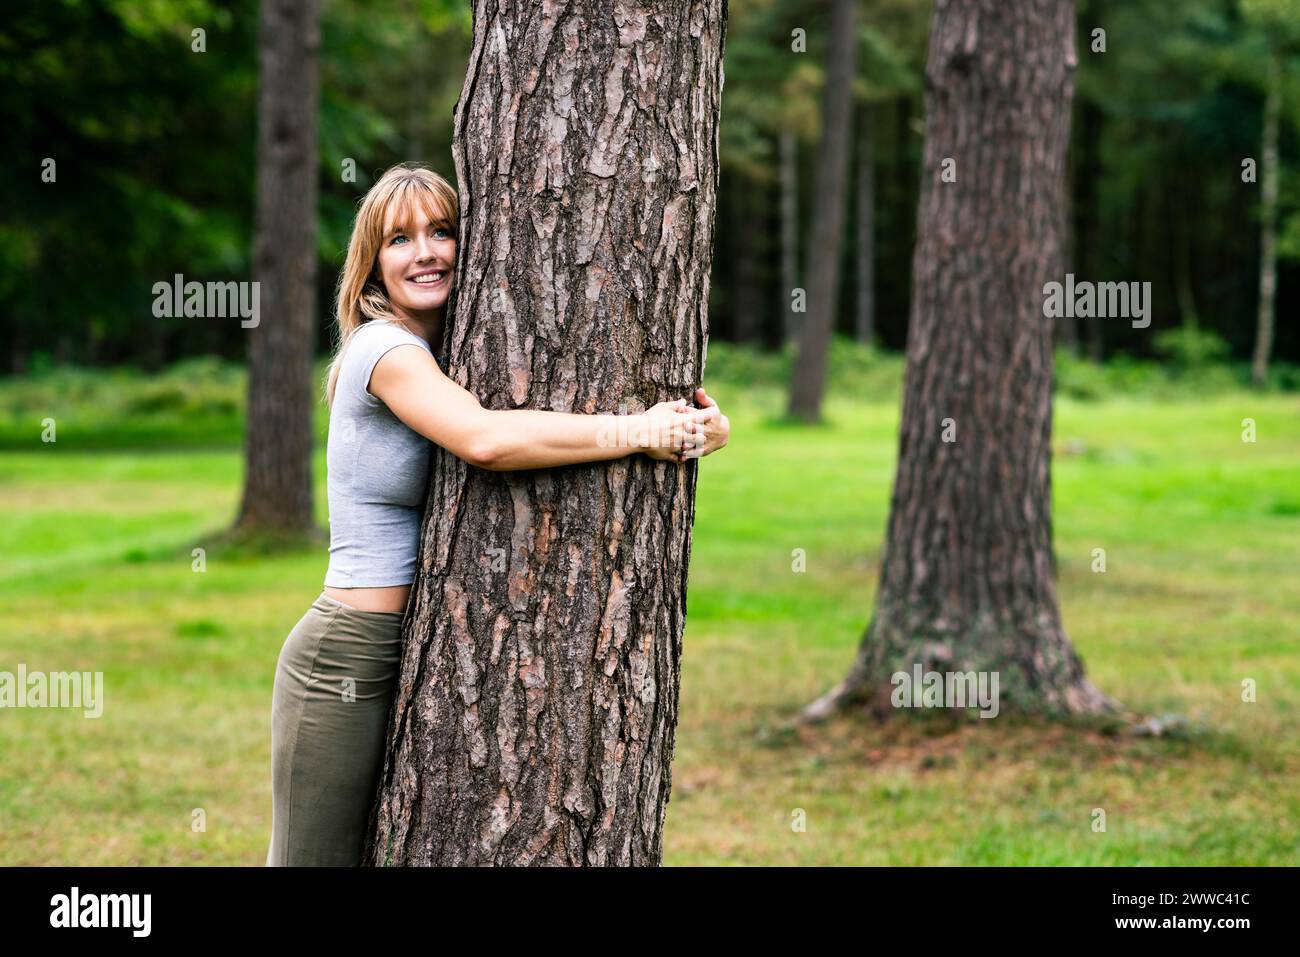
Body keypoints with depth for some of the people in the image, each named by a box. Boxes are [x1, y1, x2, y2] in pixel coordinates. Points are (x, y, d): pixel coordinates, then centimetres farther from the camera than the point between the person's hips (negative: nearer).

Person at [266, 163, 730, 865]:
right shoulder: (385, 348, -13)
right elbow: (484, 439, -31)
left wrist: (699, 423, -11)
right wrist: (640, 431, -25)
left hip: (415, 655, 8)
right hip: (348, 656, -8)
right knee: (317, 857, -2)